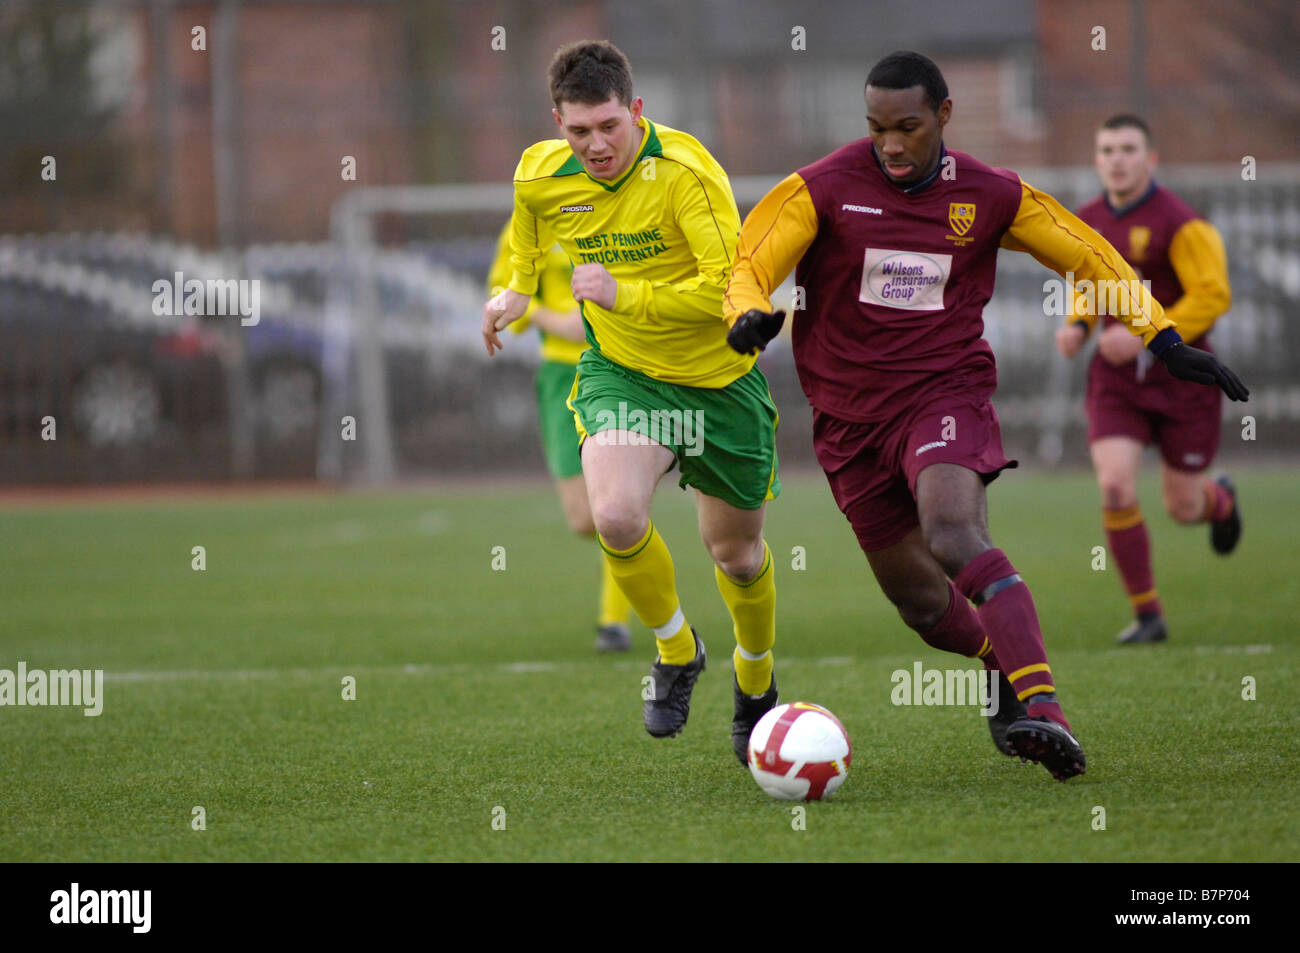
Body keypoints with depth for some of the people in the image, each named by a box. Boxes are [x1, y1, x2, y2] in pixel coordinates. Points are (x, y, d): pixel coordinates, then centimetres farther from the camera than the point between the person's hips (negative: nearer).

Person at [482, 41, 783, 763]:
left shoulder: (684, 172, -25)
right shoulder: (540, 177, -8)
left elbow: (735, 285, -29)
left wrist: (625, 295, -28)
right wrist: (515, 292, 10)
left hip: (719, 377, -2)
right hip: (617, 371, 2)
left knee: (736, 553, 11)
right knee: (616, 516, -26)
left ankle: (756, 683, 42)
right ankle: (676, 652, 1)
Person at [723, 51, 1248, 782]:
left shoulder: (990, 196, 0)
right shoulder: (824, 189, -4)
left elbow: (1090, 257, 10)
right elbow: (751, 264, -7)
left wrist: (1166, 342, 6)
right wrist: (750, 316, -31)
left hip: (947, 394, -2)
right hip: (851, 414, 2)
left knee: (952, 534, -31)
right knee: (919, 598, 6)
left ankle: (1043, 710, -41)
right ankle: (1006, 664, 39)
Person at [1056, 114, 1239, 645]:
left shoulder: (1178, 223, -16)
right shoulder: (1088, 223, 3)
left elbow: (1213, 296, -19)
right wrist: (1077, 326, 0)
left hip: (1181, 376, -4)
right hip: (1116, 380, 4)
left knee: (1183, 508, 7)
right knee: (1115, 489, -17)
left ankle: (1221, 500, 48)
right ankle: (1147, 615, -4)